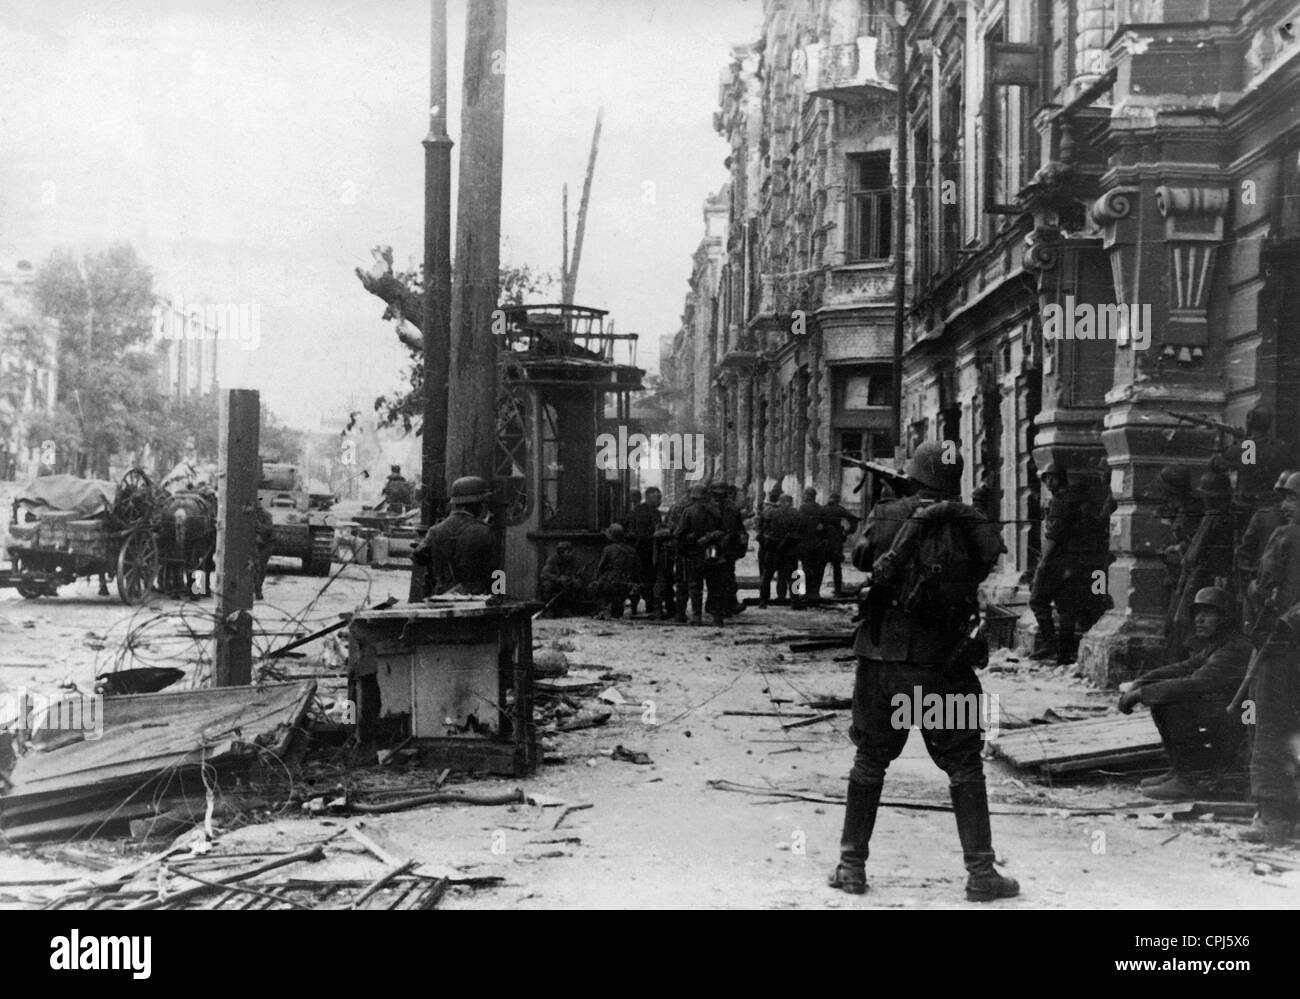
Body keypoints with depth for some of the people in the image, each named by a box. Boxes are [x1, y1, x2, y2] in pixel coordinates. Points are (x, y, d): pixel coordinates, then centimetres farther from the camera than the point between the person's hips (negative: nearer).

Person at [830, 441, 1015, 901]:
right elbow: (991, 557, 11)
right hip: (942, 663, -1)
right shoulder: (969, 524, -7)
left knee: (869, 760, 14)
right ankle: (980, 872, 6)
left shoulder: (886, 516, -4)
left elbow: (860, 556, 12)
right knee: (964, 766, 9)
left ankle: (852, 866, 17)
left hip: (881, 658, 1)